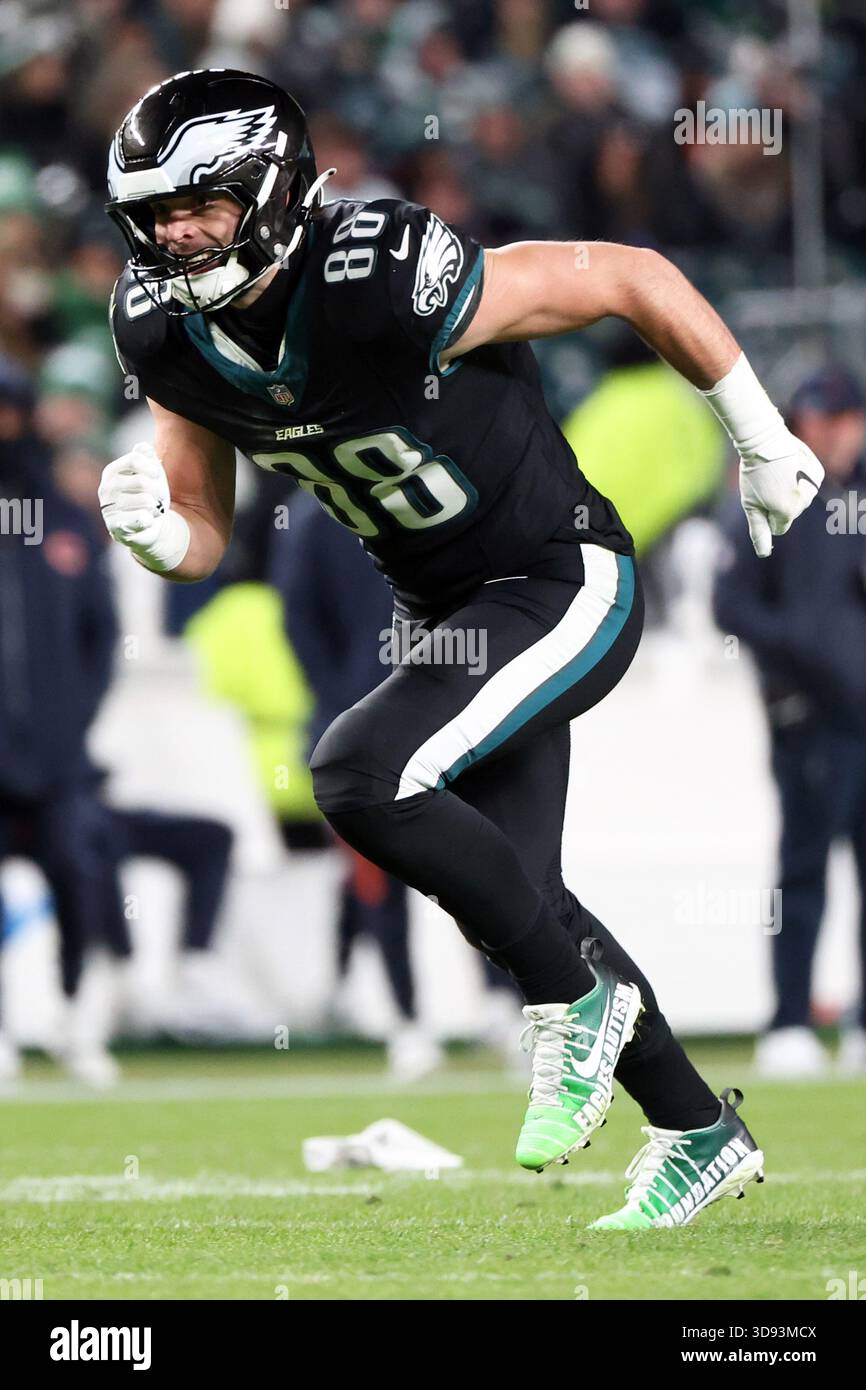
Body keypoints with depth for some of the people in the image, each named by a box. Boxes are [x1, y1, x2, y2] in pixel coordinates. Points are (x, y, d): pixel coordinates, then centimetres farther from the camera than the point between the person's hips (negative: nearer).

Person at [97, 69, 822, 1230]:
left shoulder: (390, 287, -29)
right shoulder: (172, 338, -8)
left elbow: (635, 279, -18)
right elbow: (204, 539, 4)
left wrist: (763, 444, -8)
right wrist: (151, 531, -21)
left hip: (564, 588, -8)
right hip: (453, 611, 8)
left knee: (359, 774, -24)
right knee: (509, 898, 13)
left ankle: (576, 1002, -5)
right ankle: (701, 1132, 31)